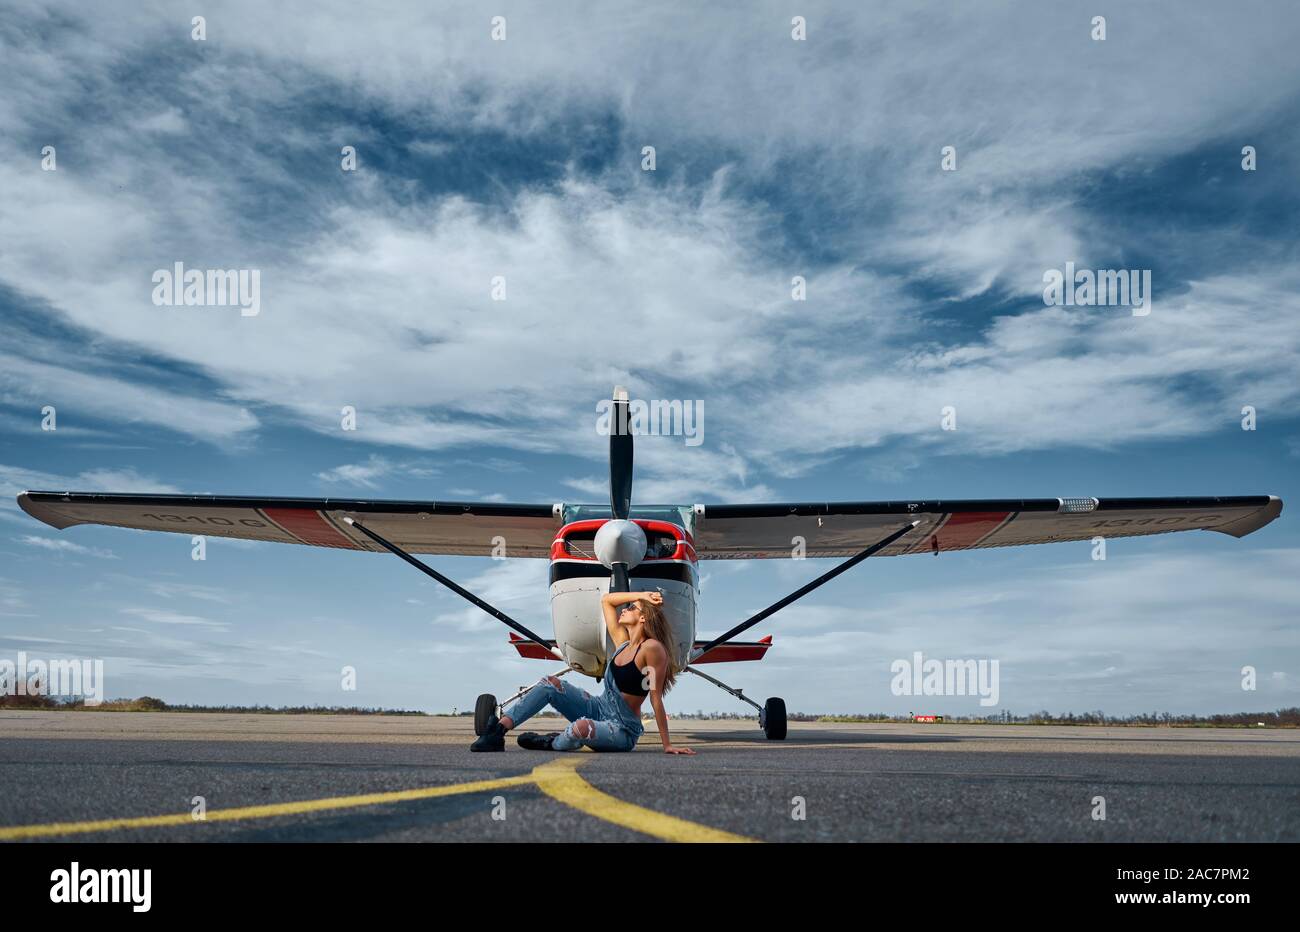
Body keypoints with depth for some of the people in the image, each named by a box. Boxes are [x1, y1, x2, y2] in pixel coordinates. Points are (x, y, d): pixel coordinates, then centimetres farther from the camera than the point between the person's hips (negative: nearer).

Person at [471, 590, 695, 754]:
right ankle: (498, 730, -14)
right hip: (599, 708, 8)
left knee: (581, 728, -39)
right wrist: (642, 595, 5)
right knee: (549, 683, -7)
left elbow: (656, 700, -18)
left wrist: (667, 745, -17)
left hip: (622, 730, -8)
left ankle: (552, 743, -4)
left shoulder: (652, 648, -18)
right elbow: (605, 600, 15)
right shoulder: (622, 642, 5)